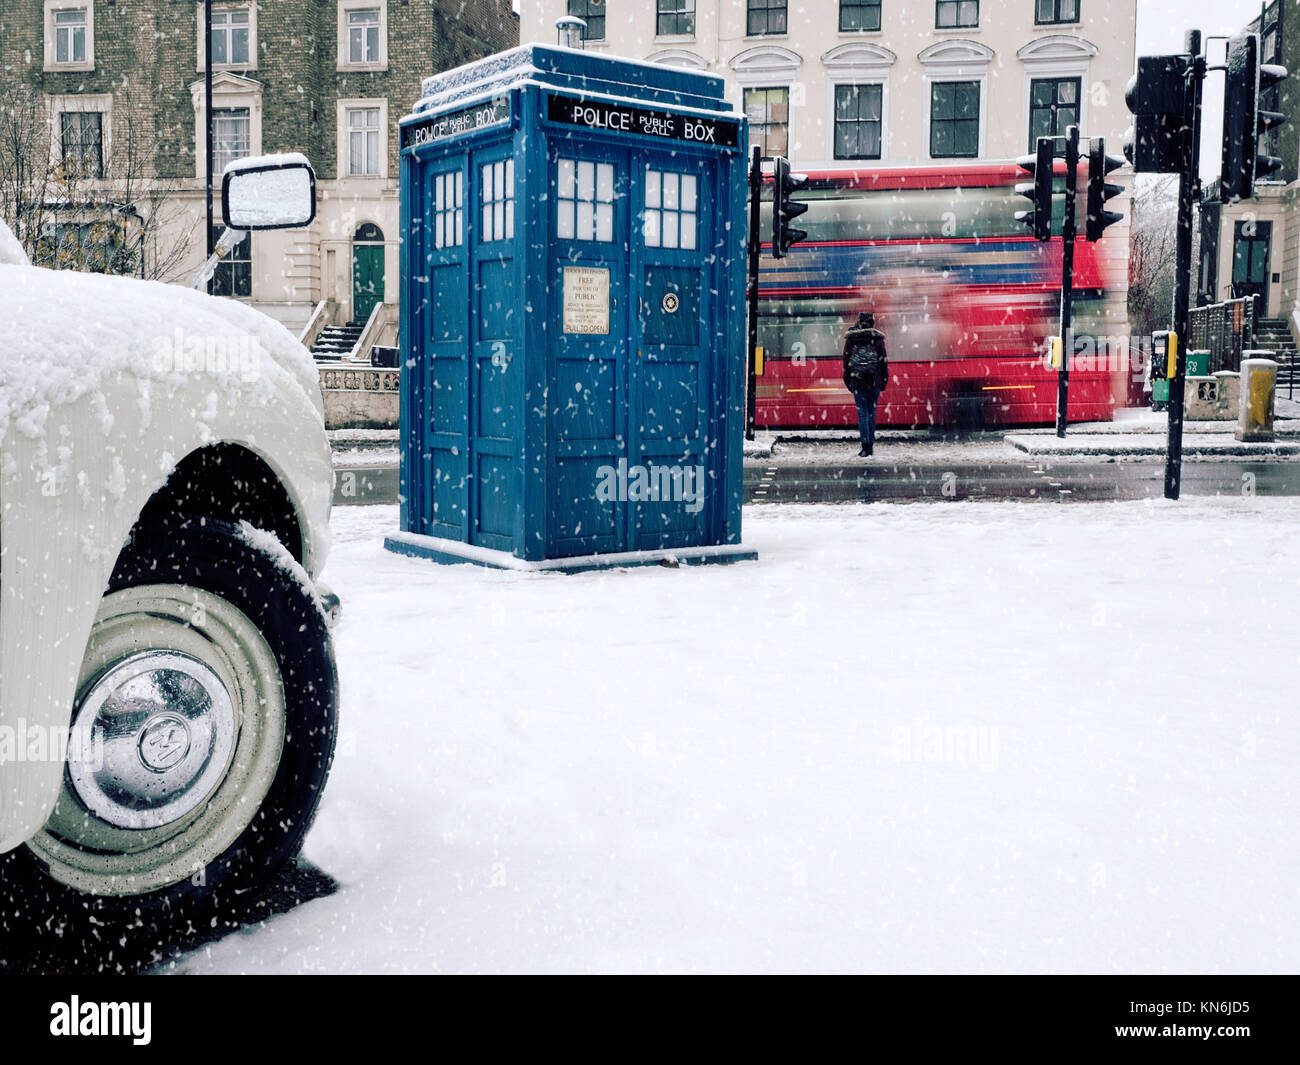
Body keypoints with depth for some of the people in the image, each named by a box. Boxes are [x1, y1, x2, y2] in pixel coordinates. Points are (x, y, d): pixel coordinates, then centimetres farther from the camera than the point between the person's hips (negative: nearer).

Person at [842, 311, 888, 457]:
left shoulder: (850, 338, 0)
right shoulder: (878, 338, -1)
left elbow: (846, 361, 4)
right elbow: (883, 361, 1)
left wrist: (847, 381, 10)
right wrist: (884, 380, 8)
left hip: (857, 382, -1)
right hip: (875, 382, 1)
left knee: (862, 413, 1)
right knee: (871, 411, 12)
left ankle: (866, 446, -5)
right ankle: (871, 443, 15)